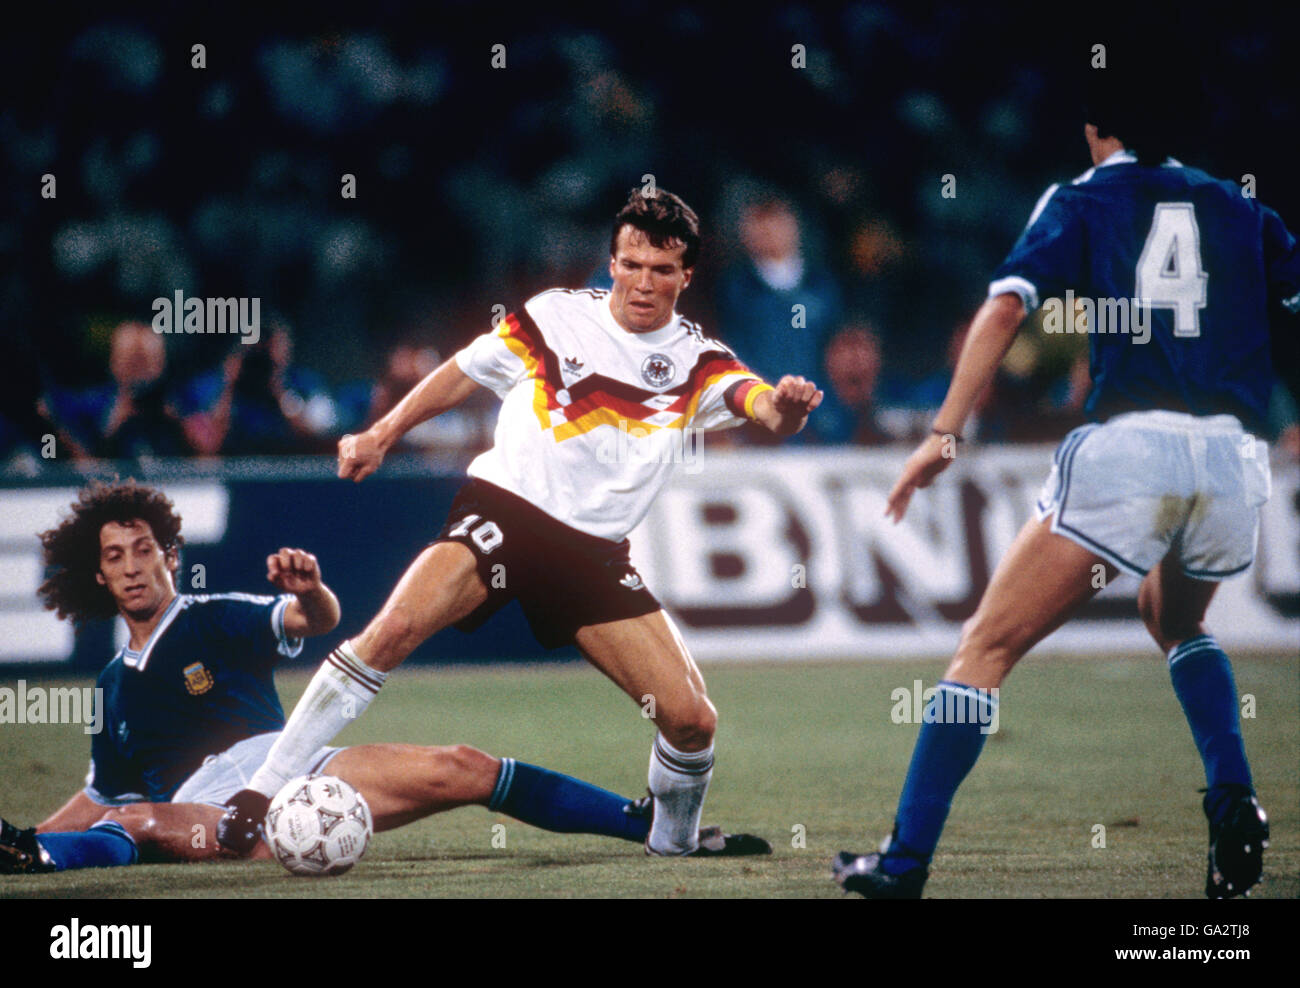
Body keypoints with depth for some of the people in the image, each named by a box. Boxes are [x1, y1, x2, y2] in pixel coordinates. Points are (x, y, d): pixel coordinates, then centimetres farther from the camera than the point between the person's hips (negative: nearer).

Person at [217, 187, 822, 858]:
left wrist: (783, 409, -38)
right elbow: (464, 373, 18)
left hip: (596, 551, 2)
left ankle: (674, 841, 24)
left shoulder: (698, 362, 5)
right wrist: (381, 436, 13)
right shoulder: (555, 317, 4)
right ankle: (260, 793, -25)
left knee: (691, 720, -8)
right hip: (503, 506, -2)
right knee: (396, 627, -29)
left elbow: (754, 400, -14)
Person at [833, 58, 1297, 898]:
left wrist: (946, 433, -9)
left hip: (1128, 446, -4)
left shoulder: (1083, 201, 12)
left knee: (990, 645, 3)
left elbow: (1006, 306, -3)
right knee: (1178, 623, 33)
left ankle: (904, 864, -3)